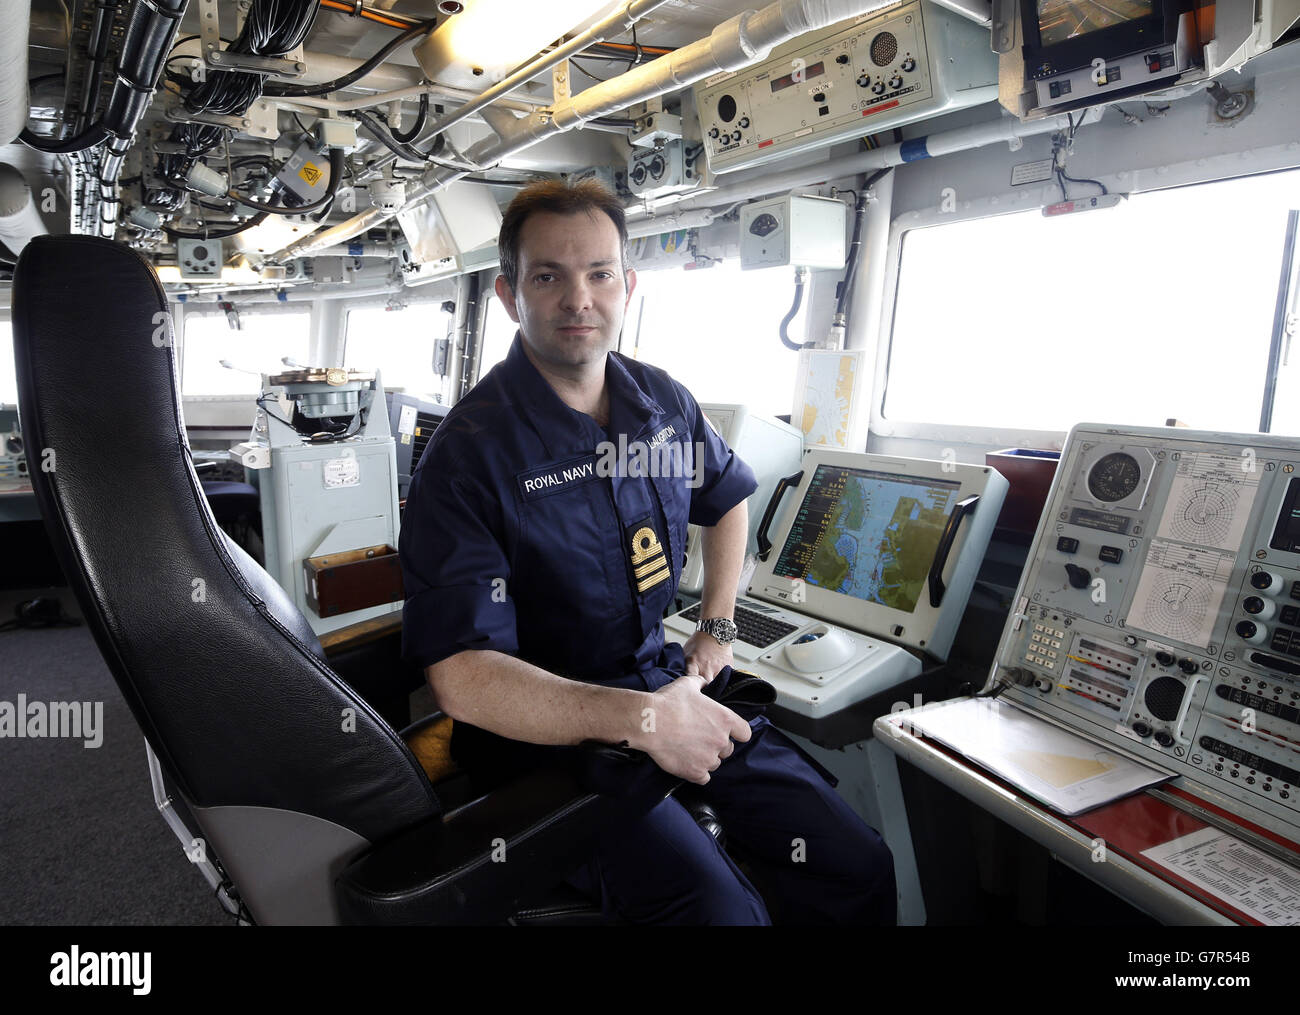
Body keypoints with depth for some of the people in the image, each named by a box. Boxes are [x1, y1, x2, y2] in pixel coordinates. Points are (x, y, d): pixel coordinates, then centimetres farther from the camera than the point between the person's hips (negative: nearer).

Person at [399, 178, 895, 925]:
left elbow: (727, 496, 24)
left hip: (664, 676, 6)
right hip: (548, 725, -5)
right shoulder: (469, 453, -17)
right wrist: (640, 719, -29)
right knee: (720, 909, -24)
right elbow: (462, 675, -23)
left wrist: (718, 626, 13)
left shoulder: (665, 403, 3)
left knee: (858, 868, -3)